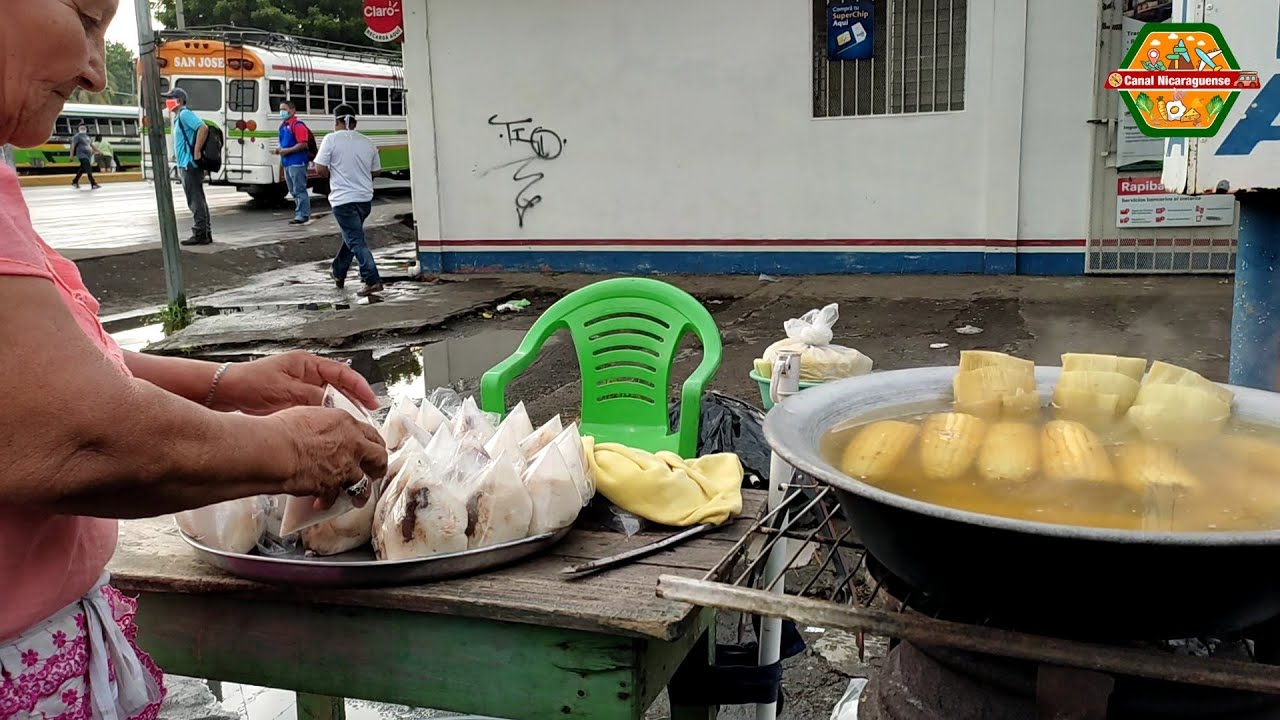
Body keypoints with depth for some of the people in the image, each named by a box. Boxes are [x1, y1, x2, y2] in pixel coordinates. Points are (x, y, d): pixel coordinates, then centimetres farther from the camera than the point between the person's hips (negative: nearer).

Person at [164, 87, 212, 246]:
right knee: (198, 200, 12)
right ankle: (205, 234, 16)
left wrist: (196, 152, -25)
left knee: (195, 201, -8)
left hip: (189, 166, -11)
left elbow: (203, 128, -26)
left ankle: (200, 234, -6)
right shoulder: (179, 117, 19)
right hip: (186, 166, 11)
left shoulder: (184, 114, -12)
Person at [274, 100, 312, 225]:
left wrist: (287, 150, -18)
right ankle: (300, 214, 19)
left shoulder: (297, 125, -12)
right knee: (293, 191, 13)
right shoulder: (283, 125, 16)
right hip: (287, 163, 10)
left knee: (299, 190, -6)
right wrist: (280, 150, 7)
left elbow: (303, 144, -19)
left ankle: (303, 216, -3)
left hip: (297, 163, -10)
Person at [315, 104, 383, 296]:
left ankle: (372, 281, -15)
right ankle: (338, 273, 37)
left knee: (356, 241, -6)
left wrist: (332, 174, 10)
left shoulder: (332, 139, -8)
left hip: (343, 199, -6)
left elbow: (320, 169, -11)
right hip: (365, 198, 6)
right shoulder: (368, 143, 6)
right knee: (352, 236, 22)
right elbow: (376, 171, 14)